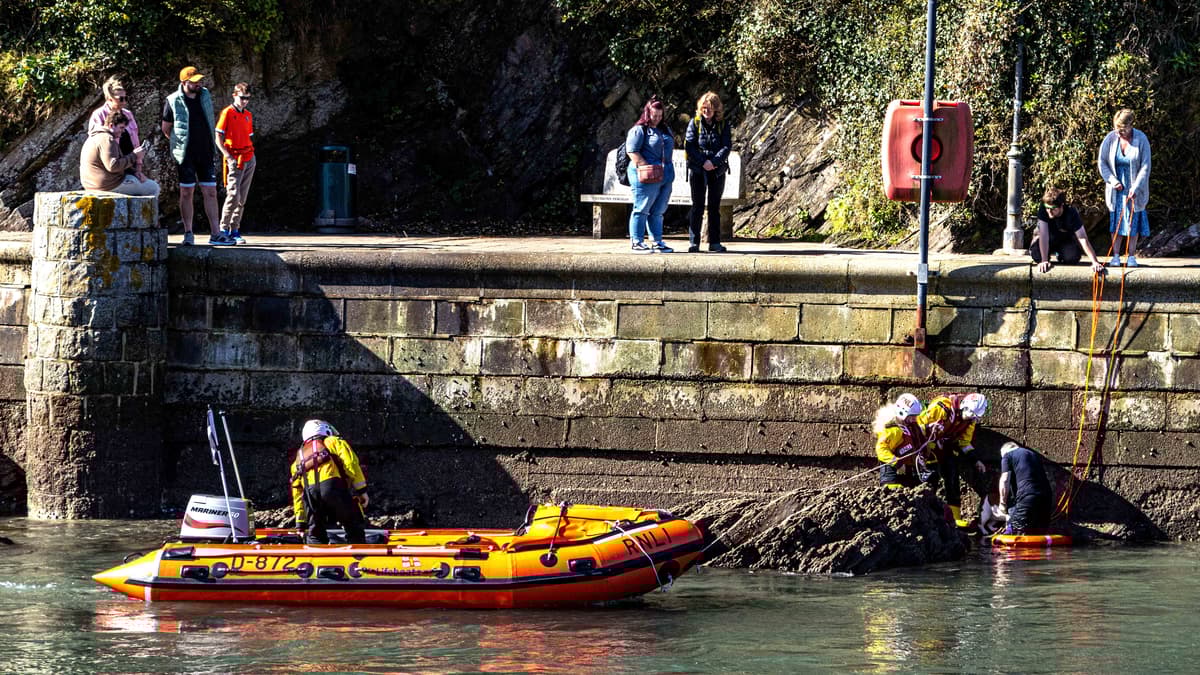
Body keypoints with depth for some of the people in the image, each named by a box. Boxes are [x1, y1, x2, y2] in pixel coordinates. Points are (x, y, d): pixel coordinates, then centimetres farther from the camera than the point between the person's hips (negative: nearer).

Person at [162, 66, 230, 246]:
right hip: (186, 155, -4)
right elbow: (166, 128, 2)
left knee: (210, 192, 2)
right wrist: (180, 143, 8)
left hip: (206, 152, 4)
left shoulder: (205, 95, 7)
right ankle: (188, 234, 6)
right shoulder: (173, 101, -7)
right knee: (187, 193, 0)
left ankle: (216, 234, 3)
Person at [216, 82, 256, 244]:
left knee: (242, 198, 5)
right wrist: (228, 157, -16)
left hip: (249, 159, 7)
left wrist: (252, 156, 13)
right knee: (234, 194, -14)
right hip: (234, 160, -7)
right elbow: (218, 139, -7)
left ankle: (235, 230, 9)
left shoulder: (248, 115, 15)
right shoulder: (227, 113, -4)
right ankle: (224, 229, -7)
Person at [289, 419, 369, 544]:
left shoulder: (298, 459, 36)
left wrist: (301, 523, 33)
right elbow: (351, 463, 5)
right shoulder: (333, 442, 23)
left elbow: (297, 493, 32)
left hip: (310, 493, 4)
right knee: (355, 529, 7)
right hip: (333, 486, -4)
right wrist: (361, 490, 3)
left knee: (315, 535, 13)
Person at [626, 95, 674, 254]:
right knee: (642, 209, -6)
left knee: (658, 211, 10)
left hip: (665, 175, 8)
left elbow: (670, 148, 28)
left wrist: (666, 167, 14)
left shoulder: (665, 130, 21)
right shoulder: (639, 130, -5)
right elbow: (632, 152, -13)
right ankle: (637, 242, -5)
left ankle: (658, 242, 14)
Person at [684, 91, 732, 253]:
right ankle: (693, 242, 0)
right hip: (697, 170, -1)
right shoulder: (694, 123, 1)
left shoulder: (723, 125, 3)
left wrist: (714, 162, -18)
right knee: (697, 206, -2)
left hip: (717, 170, 1)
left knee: (715, 206, 6)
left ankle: (715, 242, 9)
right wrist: (703, 162, -17)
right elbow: (689, 145, -6)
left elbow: (727, 146, -4)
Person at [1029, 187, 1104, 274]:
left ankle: (1061, 255, 8)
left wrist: (1095, 262, -44)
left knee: (1072, 258, -30)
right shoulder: (1043, 210, -30)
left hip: (1066, 240, 0)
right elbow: (1044, 234, -34)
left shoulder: (1071, 213, -31)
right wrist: (1044, 260, -41)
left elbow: (1083, 239, -36)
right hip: (1049, 240, 0)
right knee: (1036, 254, -29)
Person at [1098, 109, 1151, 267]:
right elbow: (1102, 162, 1)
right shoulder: (1111, 138, -6)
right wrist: (1113, 181, -10)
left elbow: (1145, 167, -13)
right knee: (1116, 221, 3)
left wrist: (1136, 188, -21)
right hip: (1116, 188, 2)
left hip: (1135, 188, -2)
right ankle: (1116, 256, 7)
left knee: (1134, 220, 1)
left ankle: (1131, 255, 9)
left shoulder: (1141, 140, -13)